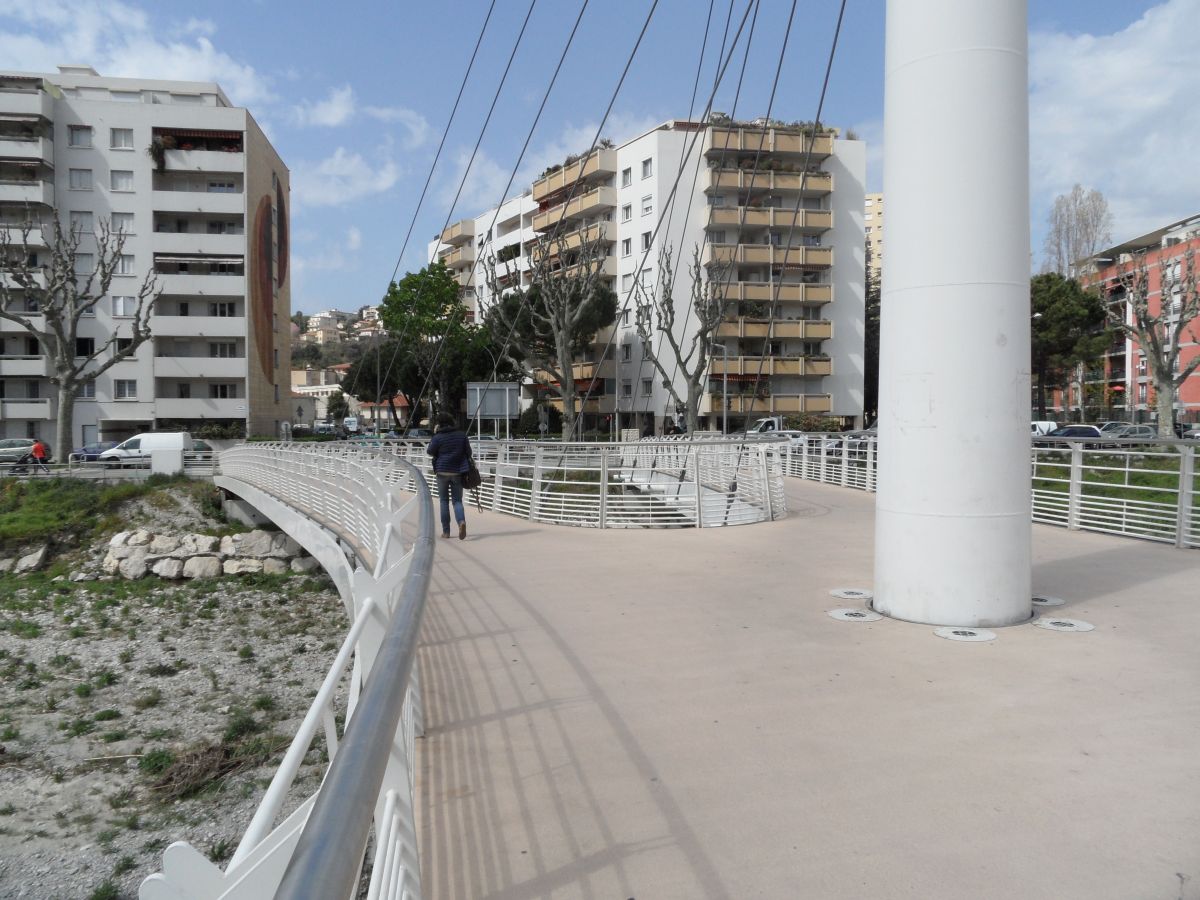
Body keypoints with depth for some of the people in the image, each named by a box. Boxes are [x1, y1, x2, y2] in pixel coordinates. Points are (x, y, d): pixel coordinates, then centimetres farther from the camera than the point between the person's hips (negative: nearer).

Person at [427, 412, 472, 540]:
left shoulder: (437, 437, -9)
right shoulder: (462, 435, 1)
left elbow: (430, 451, 1)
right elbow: (468, 452, 6)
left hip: (442, 471, -2)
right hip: (458, 472, 2)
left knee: (444, 501, 9)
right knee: (457, 500, 7)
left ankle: (446, 531, 10)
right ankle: (461, 521, -22)